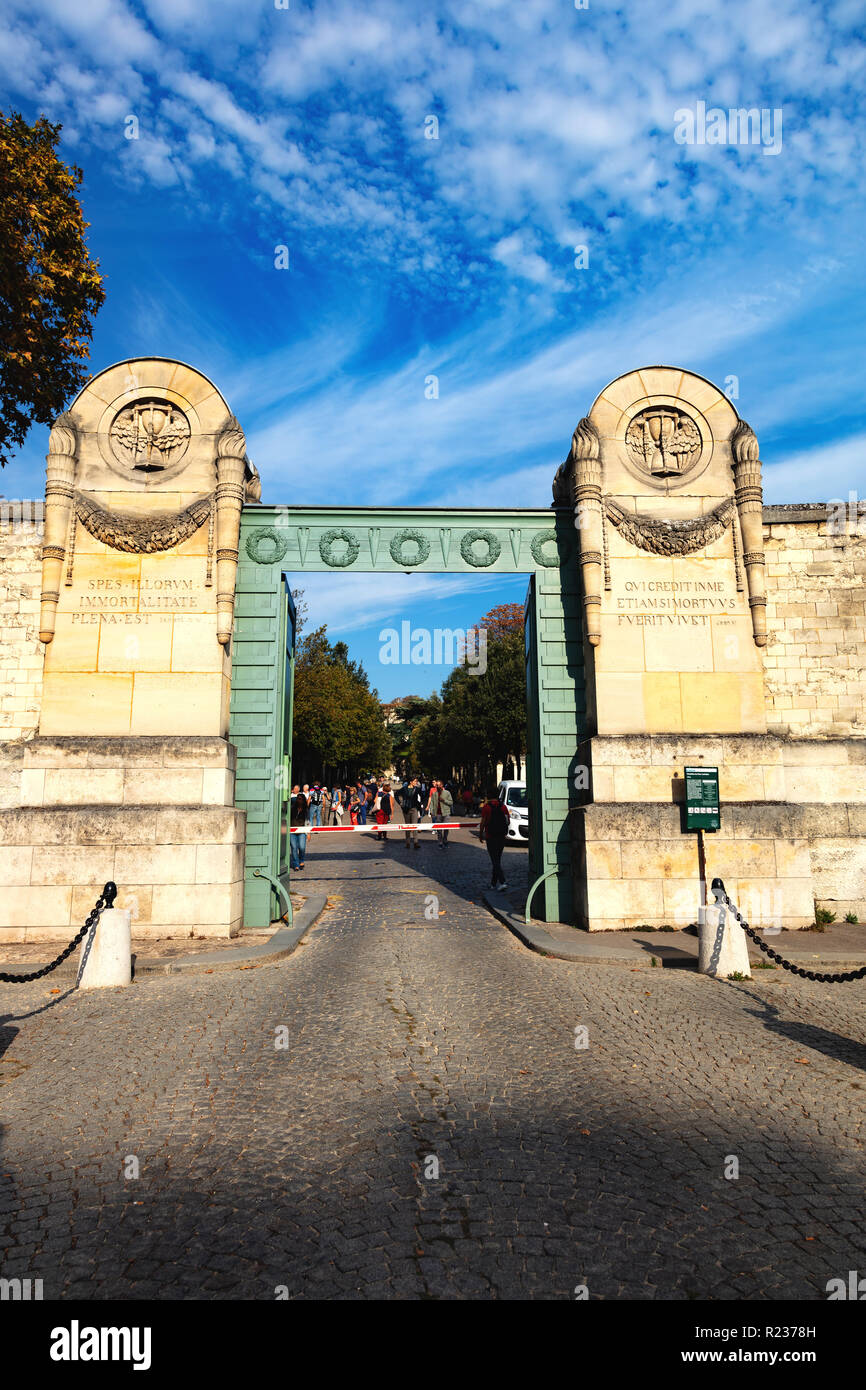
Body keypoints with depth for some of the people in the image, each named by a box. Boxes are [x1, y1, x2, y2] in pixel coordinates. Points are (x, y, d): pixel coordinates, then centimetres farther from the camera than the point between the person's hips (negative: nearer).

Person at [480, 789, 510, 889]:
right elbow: (508, 821, 6)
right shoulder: (503, 806, 4)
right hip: (502, 836, 5)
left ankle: (502, 882, -18)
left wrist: (480, 834, 4)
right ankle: (494, 883, 22)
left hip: (490, 837, -5)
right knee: (498, 859, 15)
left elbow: (483, 823, -9)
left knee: (495, 860, -4)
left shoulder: (486, 807, -8)